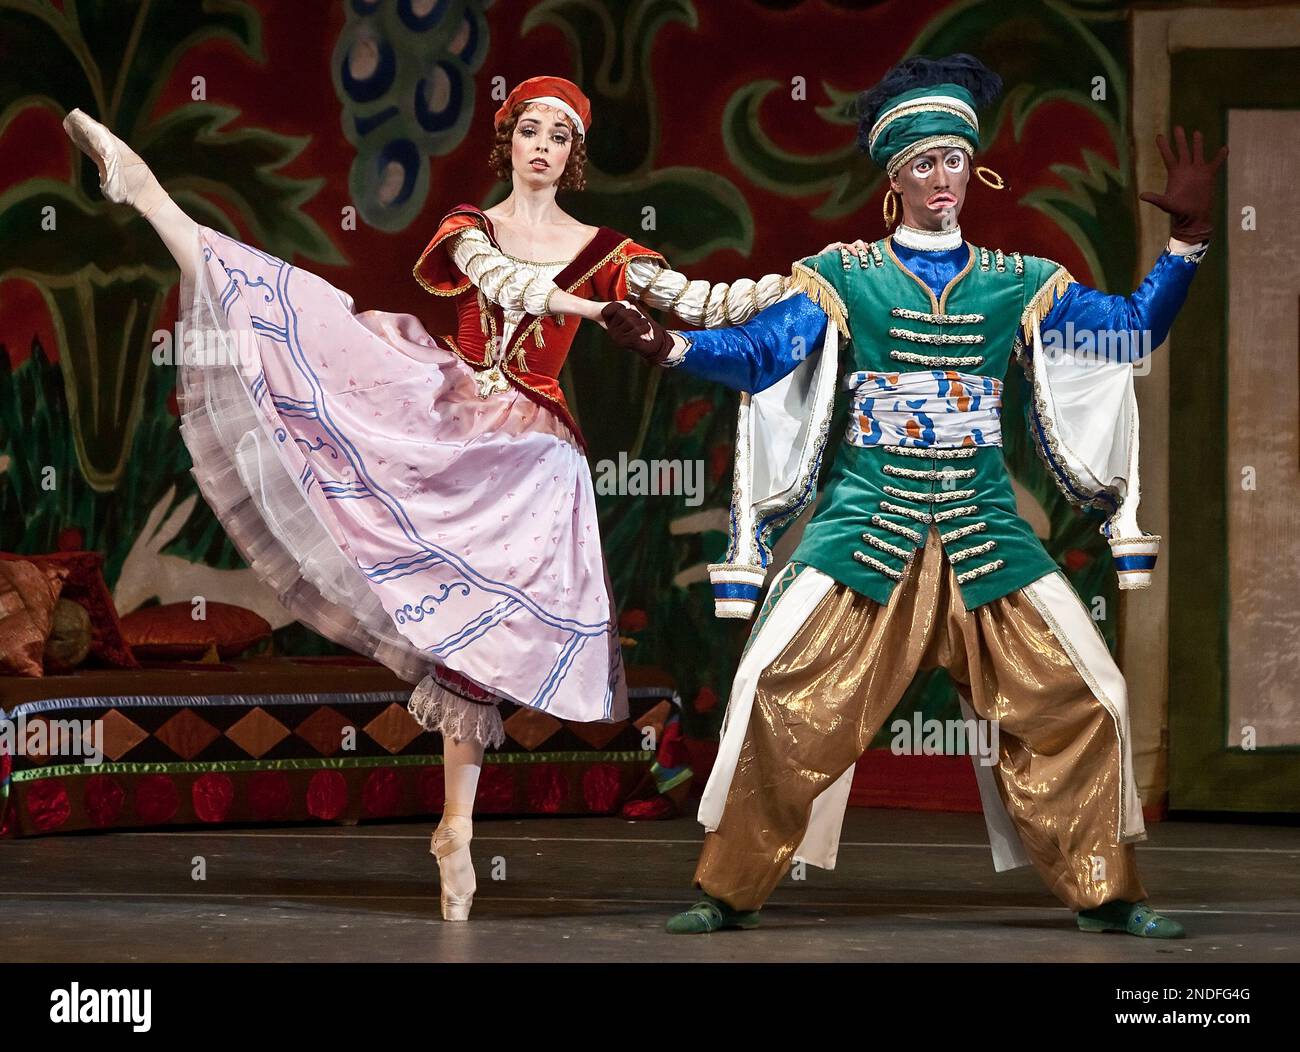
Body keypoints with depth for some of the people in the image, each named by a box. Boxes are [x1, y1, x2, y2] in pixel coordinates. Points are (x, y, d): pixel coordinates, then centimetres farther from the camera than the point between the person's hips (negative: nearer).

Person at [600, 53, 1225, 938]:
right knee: (782, 693, -11)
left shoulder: (1020, 283, 8)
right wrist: (666, 345, -24)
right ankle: (733, 892, 3)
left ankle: (1107, 894, 11)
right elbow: (760, 353, -8)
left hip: (984, 528, 2)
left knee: (1080, 698, -3)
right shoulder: (844, 277, 2)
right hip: (869, 524, -2)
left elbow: (1133, 332, 6)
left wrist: (1188, 239, -5)